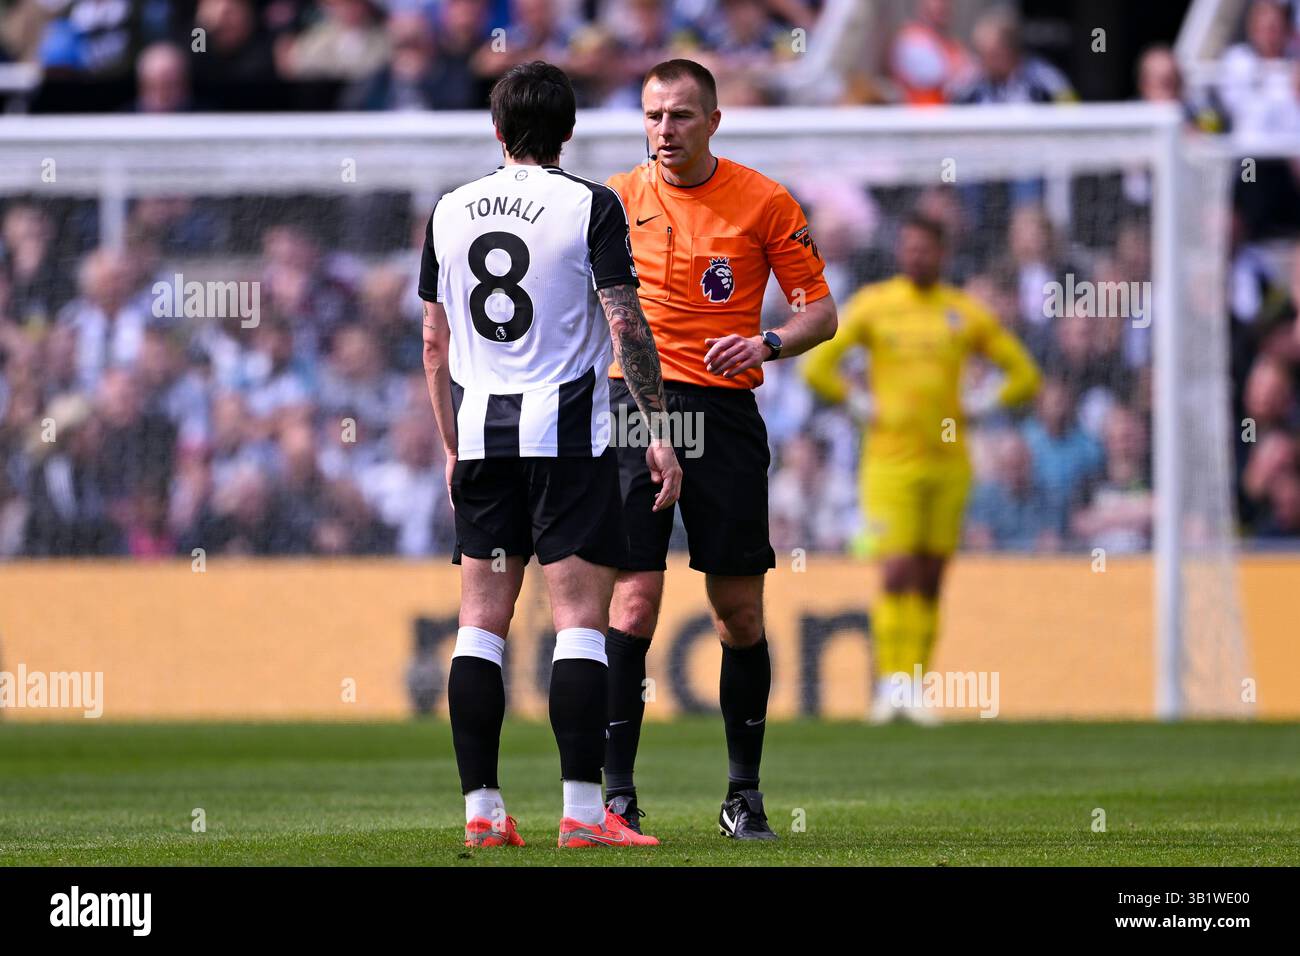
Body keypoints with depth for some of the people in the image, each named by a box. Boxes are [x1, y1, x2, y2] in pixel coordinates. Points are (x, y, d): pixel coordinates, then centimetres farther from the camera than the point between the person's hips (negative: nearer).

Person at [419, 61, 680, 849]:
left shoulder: (450, 212, 9)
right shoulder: (590, 206, -5)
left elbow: (436, 344, 13)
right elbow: (625, 325, -10)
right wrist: (660, 432, -6)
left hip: (482, 434, 5)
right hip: (566, 431, -5)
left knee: (482, 621, 6)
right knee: (581, 616, -5)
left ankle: (482, 809, 4)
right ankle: (583, 808, -11)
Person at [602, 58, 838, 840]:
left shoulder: (765, 203, 1)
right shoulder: (617, 200, 5)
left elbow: (820, 310, 4)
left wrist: (766, 344, -14)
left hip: (725, 412, 0)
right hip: (637, 404, 0)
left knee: (740, 609, 2)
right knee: (635, 595, -10)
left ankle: (745, 793, 14)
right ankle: (617, 793, -7)